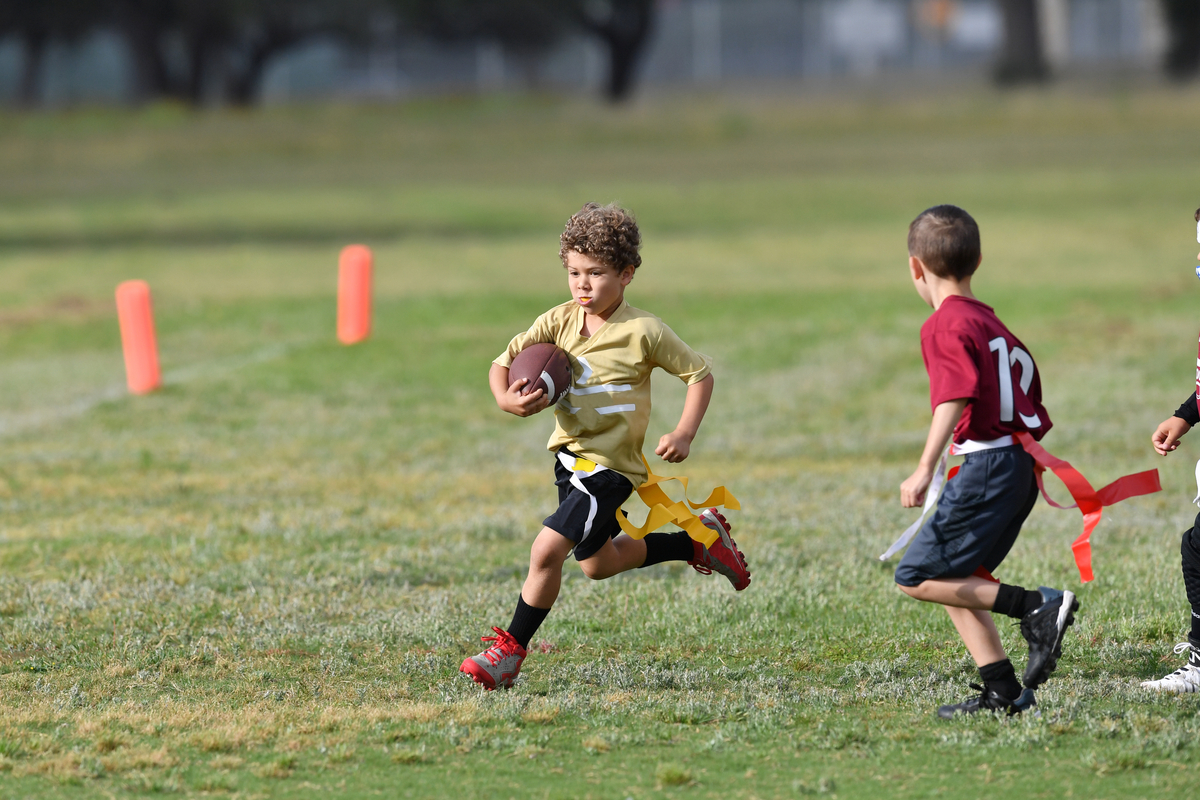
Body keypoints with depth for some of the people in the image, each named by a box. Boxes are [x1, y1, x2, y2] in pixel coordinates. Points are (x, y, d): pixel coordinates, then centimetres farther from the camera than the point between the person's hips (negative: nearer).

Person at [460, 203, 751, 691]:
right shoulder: (558, 322, -2)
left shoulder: (643, 333, -15)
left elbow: (700, 372, -4)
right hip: (569, 454, 7)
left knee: (547, 550, -19)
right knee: (598, 563, 24)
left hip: (610, 465, -7)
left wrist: (684, 434, -14)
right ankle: (699, 539, 41)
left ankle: (510, 651, -4)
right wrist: (507, 400, -19)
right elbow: (503, 362, 2)